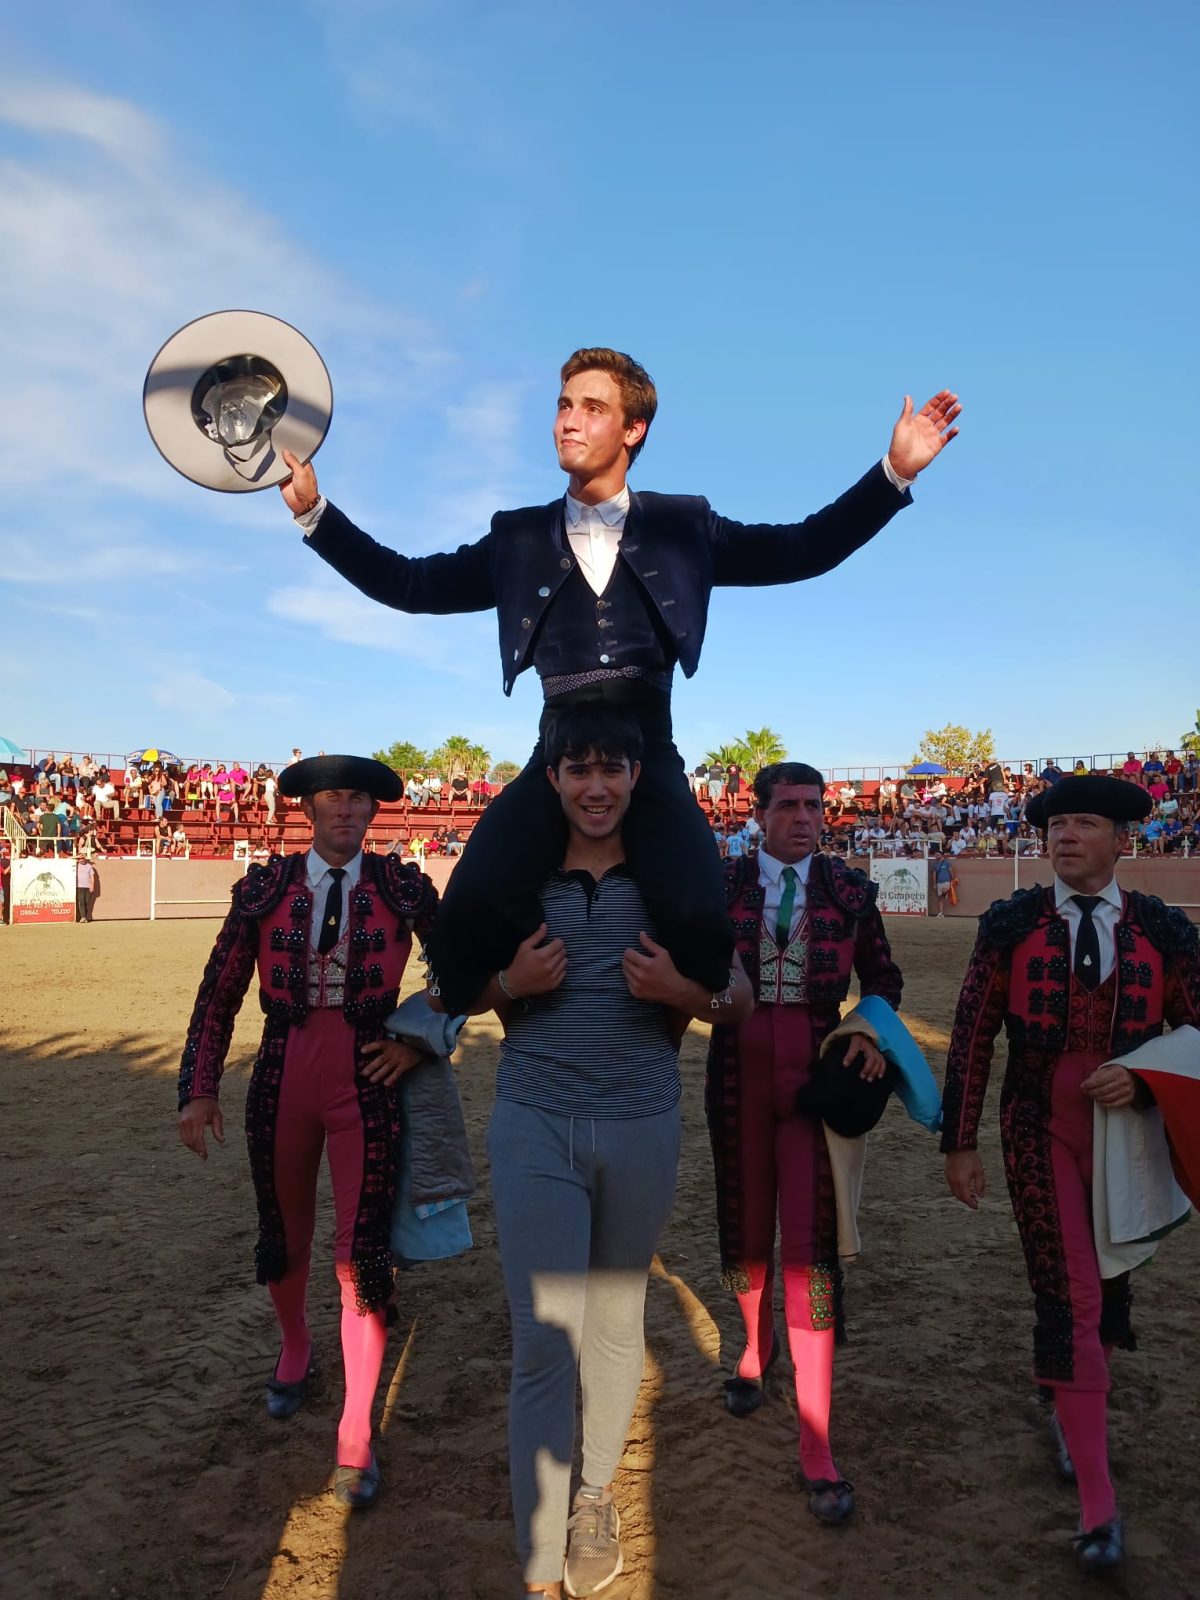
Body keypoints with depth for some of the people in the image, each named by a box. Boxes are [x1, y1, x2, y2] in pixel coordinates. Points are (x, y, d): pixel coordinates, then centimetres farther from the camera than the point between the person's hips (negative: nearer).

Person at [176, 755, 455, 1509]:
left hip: (367, 1083, -2)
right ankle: (296, 1353, 52)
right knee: (284, 1237, 21)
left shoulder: (403, 887, -4)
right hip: (283, 1079, 2)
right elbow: (220, 994, 2)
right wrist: (200, 1088, -3)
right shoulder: (266, 885, -1)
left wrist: (421, 1041, -2)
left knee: (363, 1257, -2)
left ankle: (356, 1442, 16)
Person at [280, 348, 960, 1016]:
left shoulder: (682, 525, 13)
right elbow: (409, 582, 16)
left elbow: (804, 549, 10)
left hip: (648, 749, -1)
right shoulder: (520, 537, 16)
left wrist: (894, 472, 0)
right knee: (471, 910, -24)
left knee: (699, 918, -24)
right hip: (558, 750, 1)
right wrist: (314, 509, 10)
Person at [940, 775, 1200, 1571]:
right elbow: (972, 1036, -6)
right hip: (1040, 1132, -2)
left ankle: (1072, 1403, 47)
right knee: (1068, 1299, -4)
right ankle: (1099, 1504, 8)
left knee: (1105, 1285, 18)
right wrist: (961, 1142, -7)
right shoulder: (1011, 924, -8)